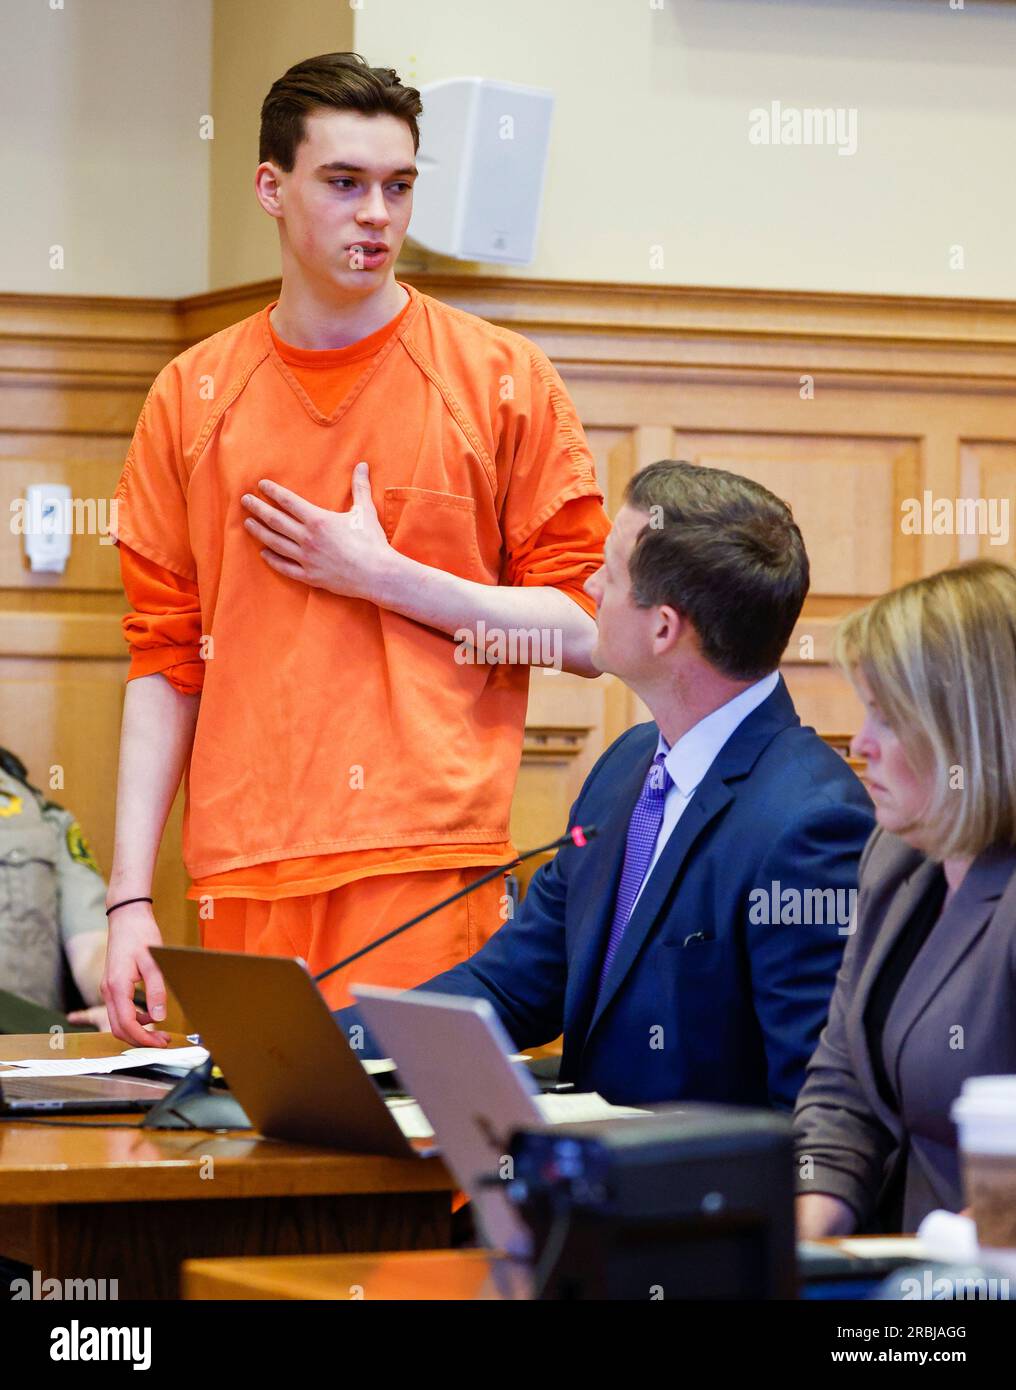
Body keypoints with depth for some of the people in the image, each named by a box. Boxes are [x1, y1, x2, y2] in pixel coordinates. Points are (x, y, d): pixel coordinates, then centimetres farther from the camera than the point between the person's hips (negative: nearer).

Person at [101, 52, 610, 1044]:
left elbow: (584, 631, 2)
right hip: (243, 885, 2)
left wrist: (380, 574, -6)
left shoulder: (503, 381, 3)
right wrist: (129, 898, 3)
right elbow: (164, 663, 9)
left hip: (433, 874, -2)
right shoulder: (194, 397, 10)